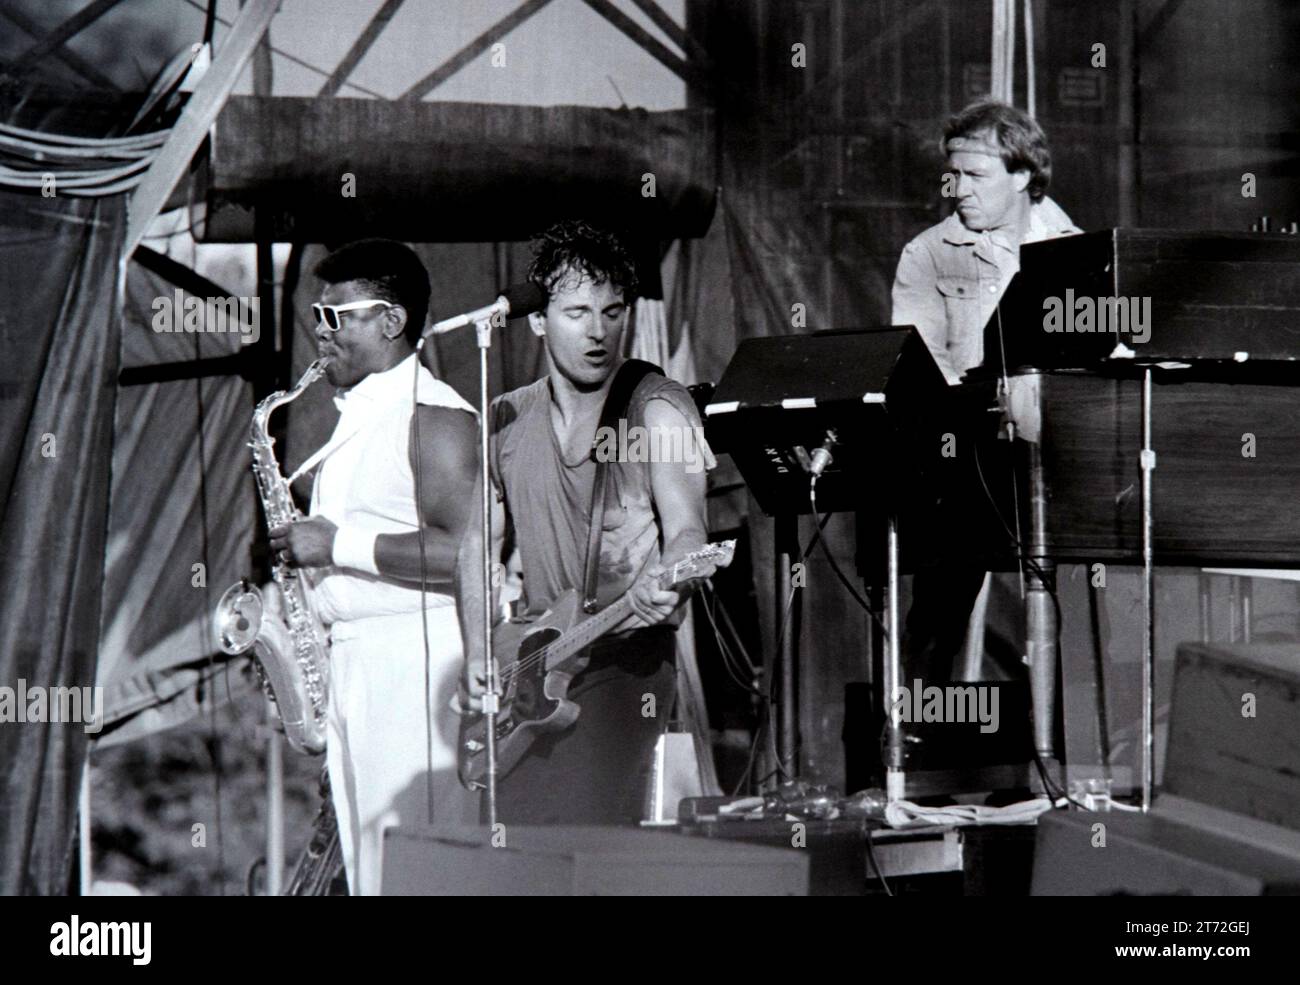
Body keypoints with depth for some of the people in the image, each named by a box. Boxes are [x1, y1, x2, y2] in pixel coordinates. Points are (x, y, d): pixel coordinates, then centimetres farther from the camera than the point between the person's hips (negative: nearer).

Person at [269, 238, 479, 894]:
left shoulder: (432, 416, -10)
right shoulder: (356, 419, 19)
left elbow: (464, 553, -21)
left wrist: (338, 544, -17)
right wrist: (302, 551, 12)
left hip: (414, 667, -10)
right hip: (348, 661, 10)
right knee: (366, 870, 9)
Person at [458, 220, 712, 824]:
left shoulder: (654, 408, -2)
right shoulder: (508, 422, 12)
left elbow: (687, 529, -11)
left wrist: (664, 583, -34)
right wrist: (477, 650, 0)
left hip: (627, 660, -5)